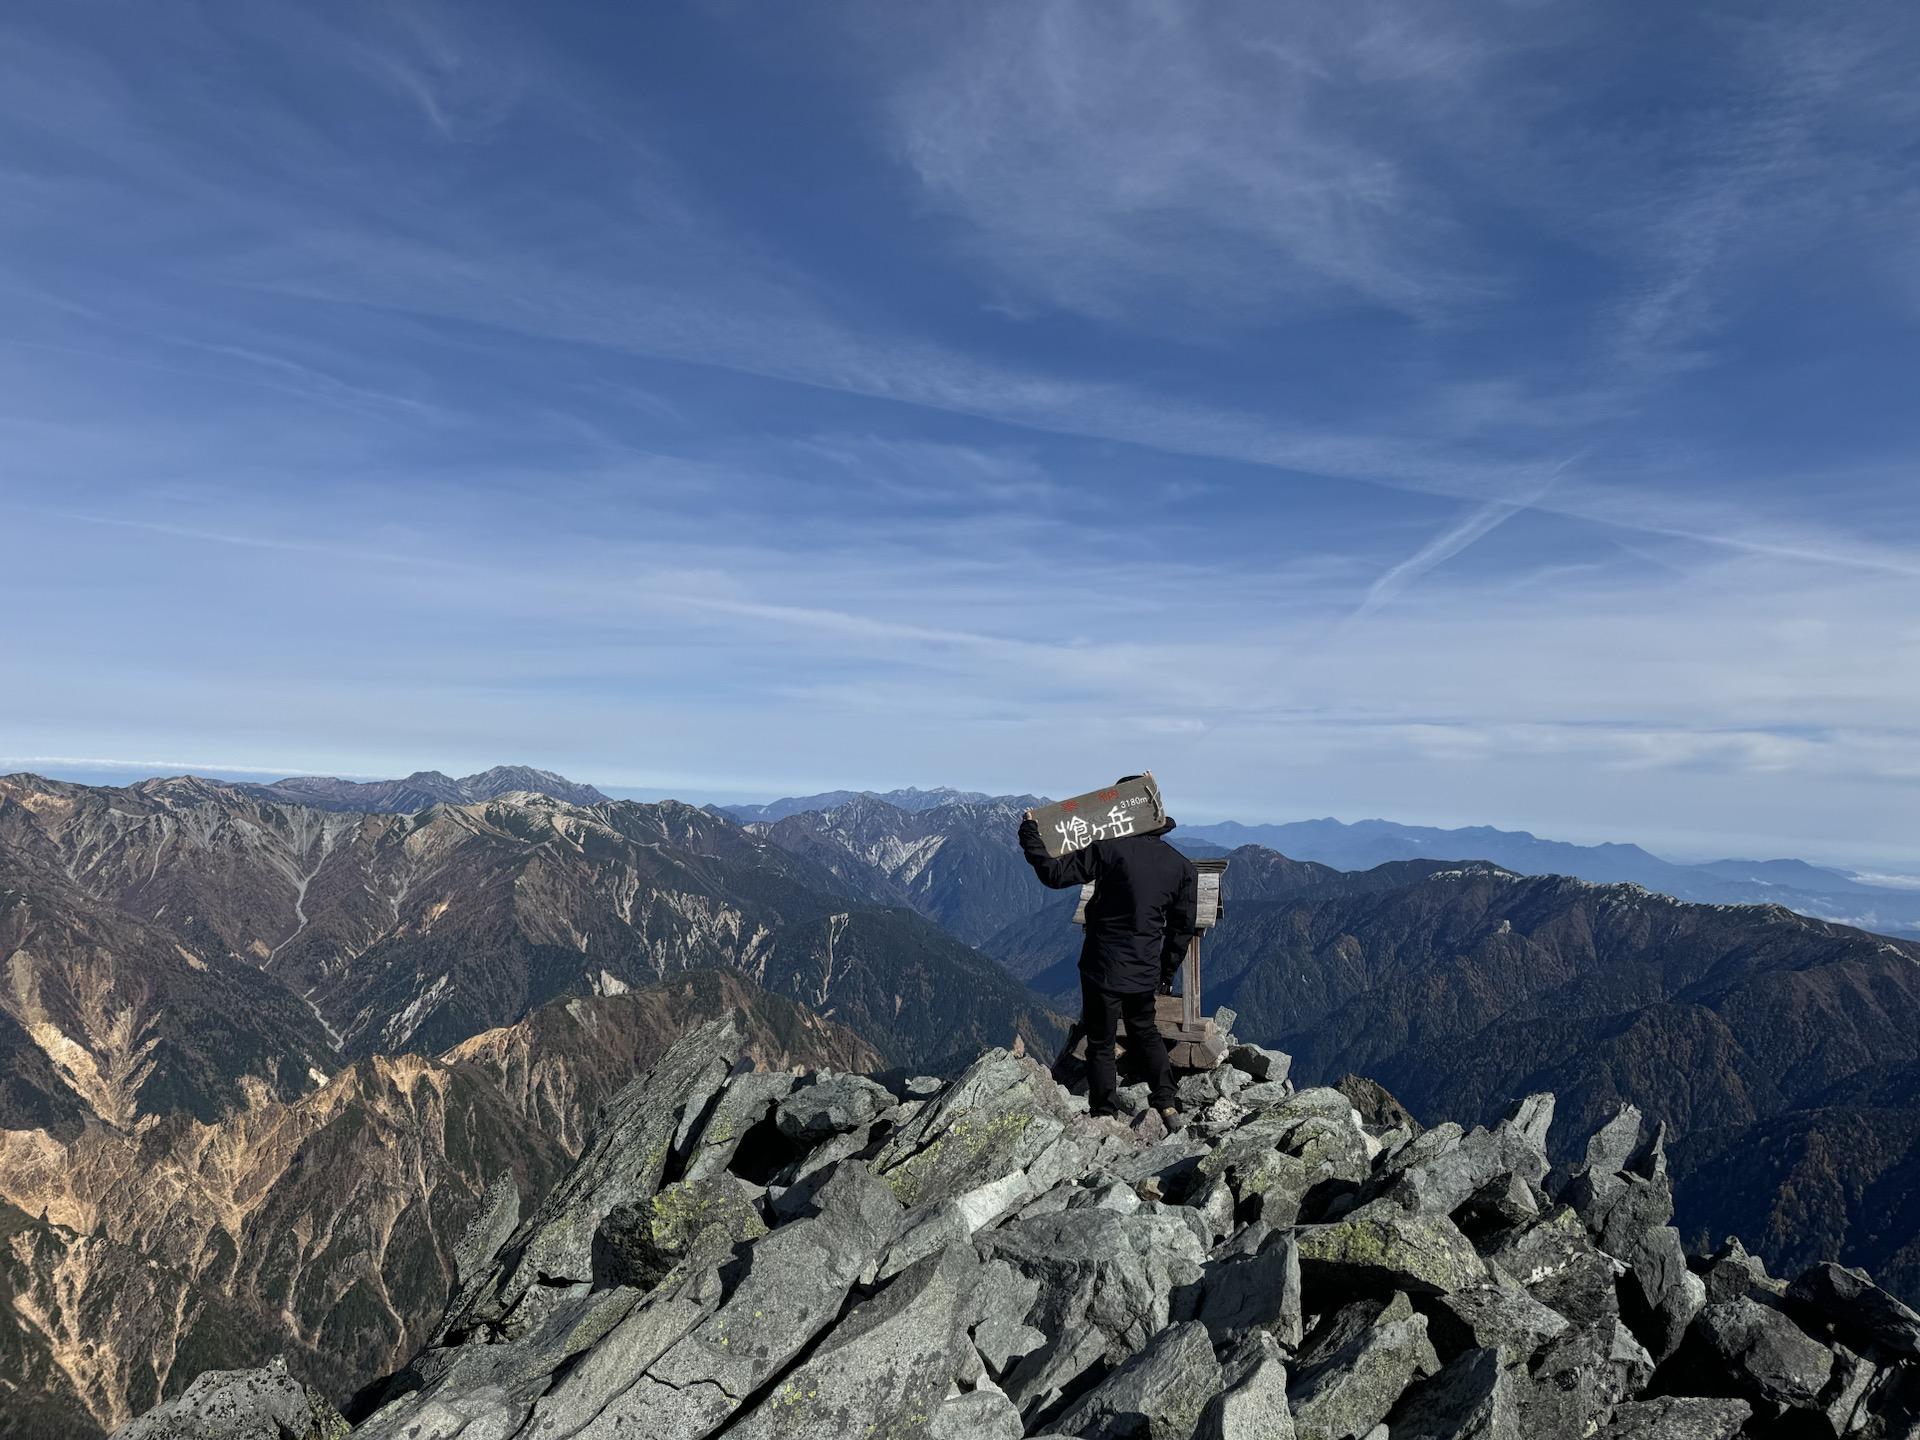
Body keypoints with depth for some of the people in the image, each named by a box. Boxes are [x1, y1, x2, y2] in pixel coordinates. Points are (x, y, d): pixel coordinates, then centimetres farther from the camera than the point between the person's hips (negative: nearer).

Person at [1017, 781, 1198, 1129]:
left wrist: (1029, 835, -3)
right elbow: (1183, 927, 7)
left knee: (1100, 1043, 10)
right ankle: (1167, 1104, 23)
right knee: (1145, 1031, 26)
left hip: (1103, 968, -4)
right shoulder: (1183, 867, 1)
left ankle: (1104, 1116, 16)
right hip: (1145, 970, 5)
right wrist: (1168, 972, 19)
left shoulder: (1109, 849, -17)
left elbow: (1054, 874, -16)